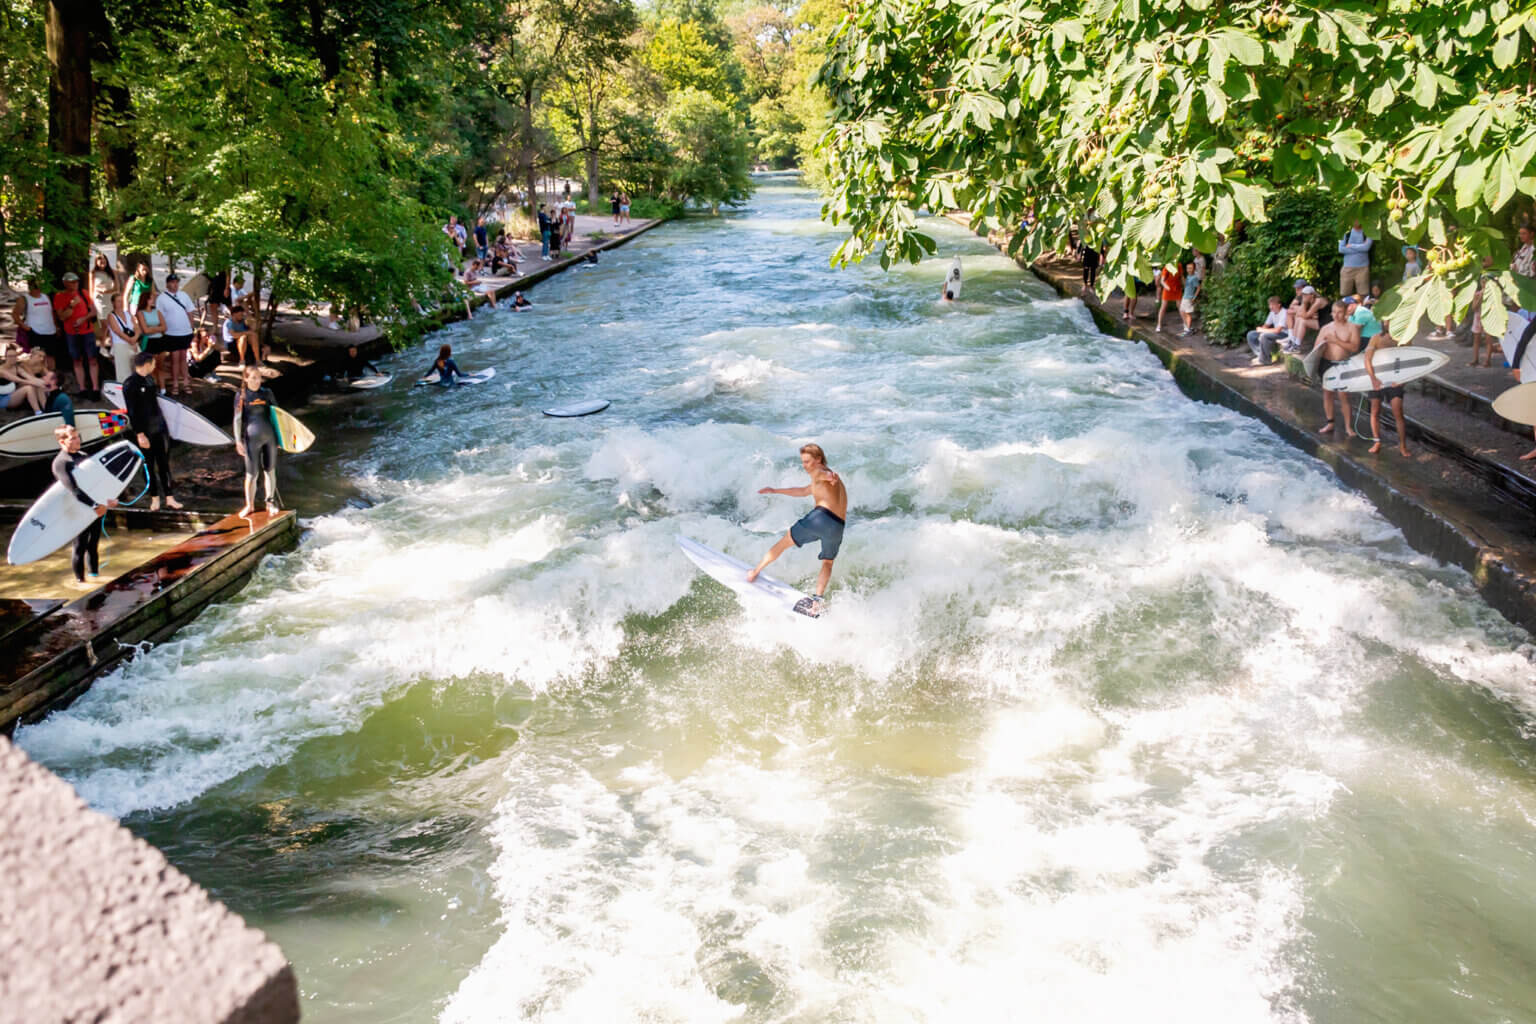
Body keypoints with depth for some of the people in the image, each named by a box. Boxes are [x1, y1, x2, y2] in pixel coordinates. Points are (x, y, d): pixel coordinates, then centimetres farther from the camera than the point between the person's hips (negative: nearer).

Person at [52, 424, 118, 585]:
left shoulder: (82, 456, 13)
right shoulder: (60, 462, -13)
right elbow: (73, 489, -23)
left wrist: (109, 499, 3)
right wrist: (95, 505, -29)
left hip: (96, 509, 7)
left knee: (93, 544, 17)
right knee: (80, 546, 3)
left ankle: (95, 573, 29)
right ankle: (80, 580, 14)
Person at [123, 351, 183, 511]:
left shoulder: (149, 379, 7)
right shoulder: (130, 384, -16)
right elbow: (132, 412, -16)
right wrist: (140, 434, -18)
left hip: (159, 428, 6)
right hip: (145, 432, -6)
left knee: (164, 463, 8)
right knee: (149, 465, 7)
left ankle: (169, 497, 13)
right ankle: (155, 498, 19)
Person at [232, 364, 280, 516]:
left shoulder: (267, 392, 5)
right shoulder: (241, 395, -1)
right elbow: (237, 419, 1)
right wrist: (238, 441, -5)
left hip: (270, 436, 2)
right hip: (252, 438, -2)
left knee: (270, 470, 11)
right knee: (252, 474, 2)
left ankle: (270, 502, 24)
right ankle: (250, 505, 18)